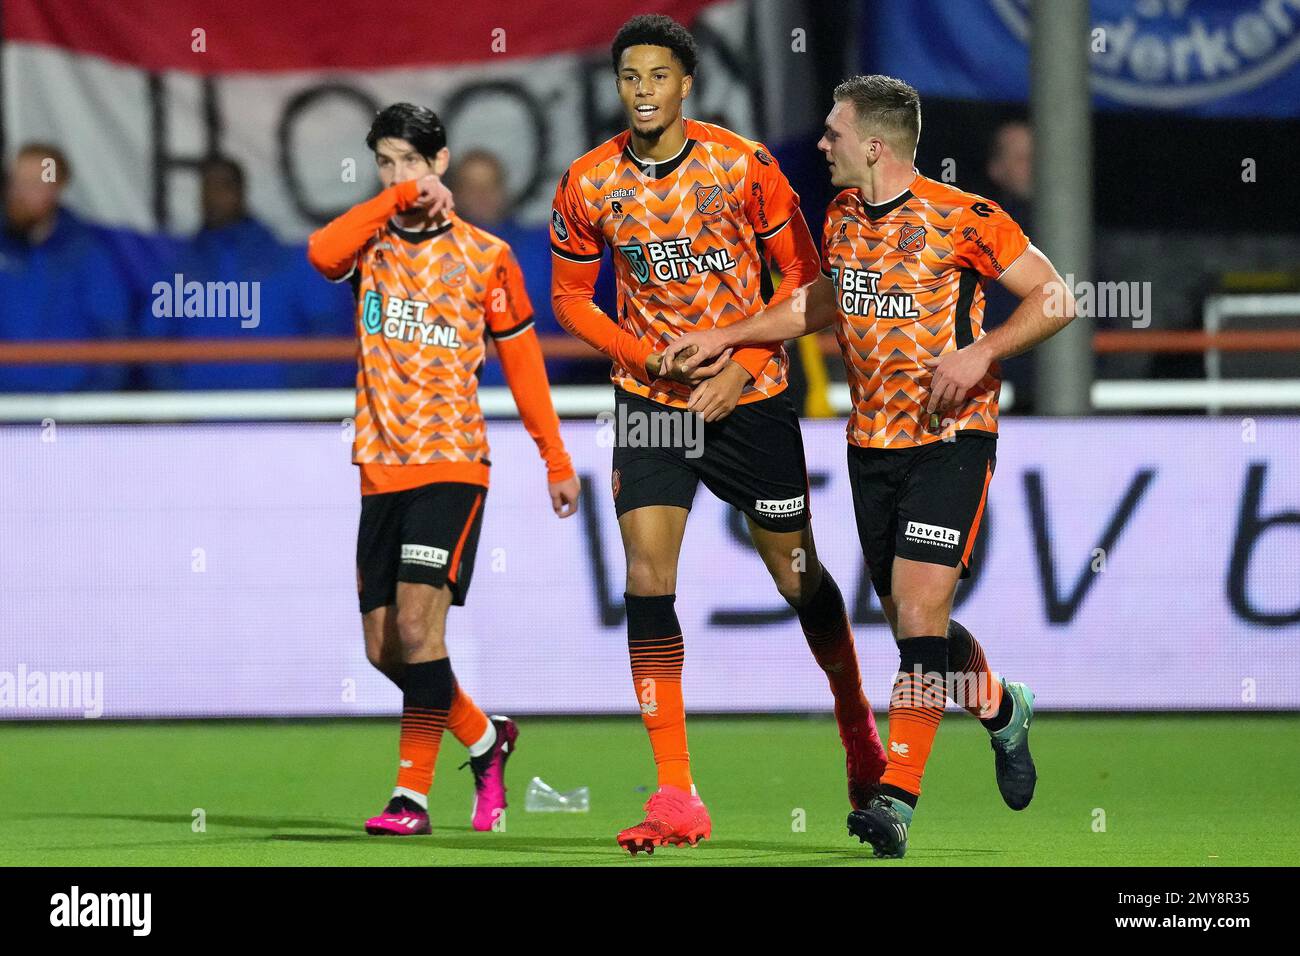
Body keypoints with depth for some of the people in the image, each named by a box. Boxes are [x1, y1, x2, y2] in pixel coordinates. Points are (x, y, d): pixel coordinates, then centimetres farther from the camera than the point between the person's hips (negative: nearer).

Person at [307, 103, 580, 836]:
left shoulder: (486, 256, 3)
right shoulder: (371, 244, 8)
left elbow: (522, 360, 9)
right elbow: (323, 252, -16)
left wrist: (557, 461, 10)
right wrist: (398, 200, -20)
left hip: (452, 465, -4)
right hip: (382, 468, 4)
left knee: (417, 623, -18)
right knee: (384, 646, 4)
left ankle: (413, 795, -14)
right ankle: (485, 739, 27)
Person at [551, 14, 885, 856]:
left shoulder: (744, 165, -11)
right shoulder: (589, 185, -6)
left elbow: (803, 275, -3)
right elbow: (571, 296, 6)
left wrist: (742, 364, -13)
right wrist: (647, 356, -10)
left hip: (748, 395, -1)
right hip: (651, 401, 1)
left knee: (798, 574, 8)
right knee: (648, 575, -13)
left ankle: (857, 724, 38)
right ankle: (677, 800, -13)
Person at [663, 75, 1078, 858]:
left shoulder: (961, 218, -13)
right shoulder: (842, 219, 8)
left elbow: (1056, 297, -11)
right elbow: (824, 302, 28)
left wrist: (981, 353, -24)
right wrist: (725, 337, 24)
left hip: (952, 436, -7)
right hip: (872, 442, 7)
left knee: (919, 616, -15)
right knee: (913, 623, 11)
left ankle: (897, 796, -14)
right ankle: (1003, 709, 39)